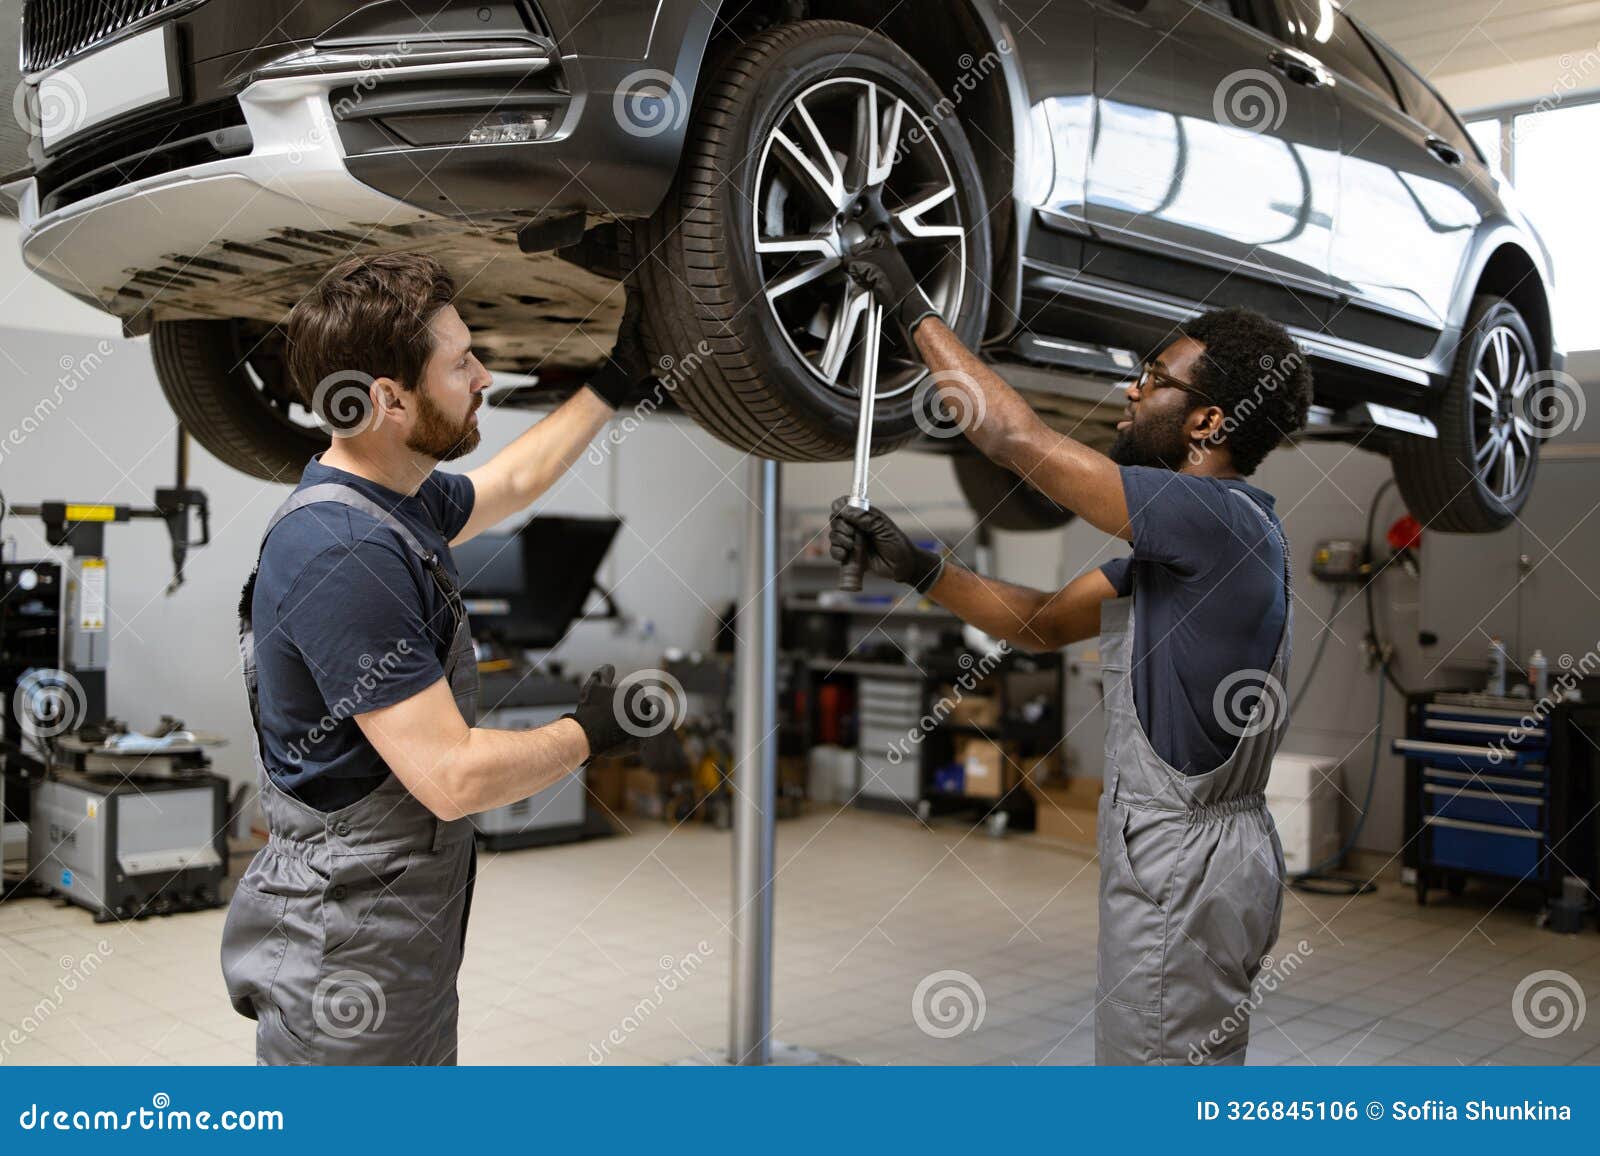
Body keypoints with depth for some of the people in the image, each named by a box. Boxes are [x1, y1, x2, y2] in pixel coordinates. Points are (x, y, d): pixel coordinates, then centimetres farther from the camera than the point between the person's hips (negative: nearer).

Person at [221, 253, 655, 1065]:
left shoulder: (395, 501, 4)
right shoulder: (343, 555, -27)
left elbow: (511, 482, 26)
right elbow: (453, 775, -28)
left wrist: (615, 384, 29)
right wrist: (590, 732, -11)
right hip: (348, 960, -10)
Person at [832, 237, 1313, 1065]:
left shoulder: (1215, 517, -21)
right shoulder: (1188, 533, 11)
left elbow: (1018, 439, -21)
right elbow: (1047, 621, 12)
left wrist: (909, 306, -10)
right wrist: (915, 567, 0)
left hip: (1183, 868, -10)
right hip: (1184, 852, 10)